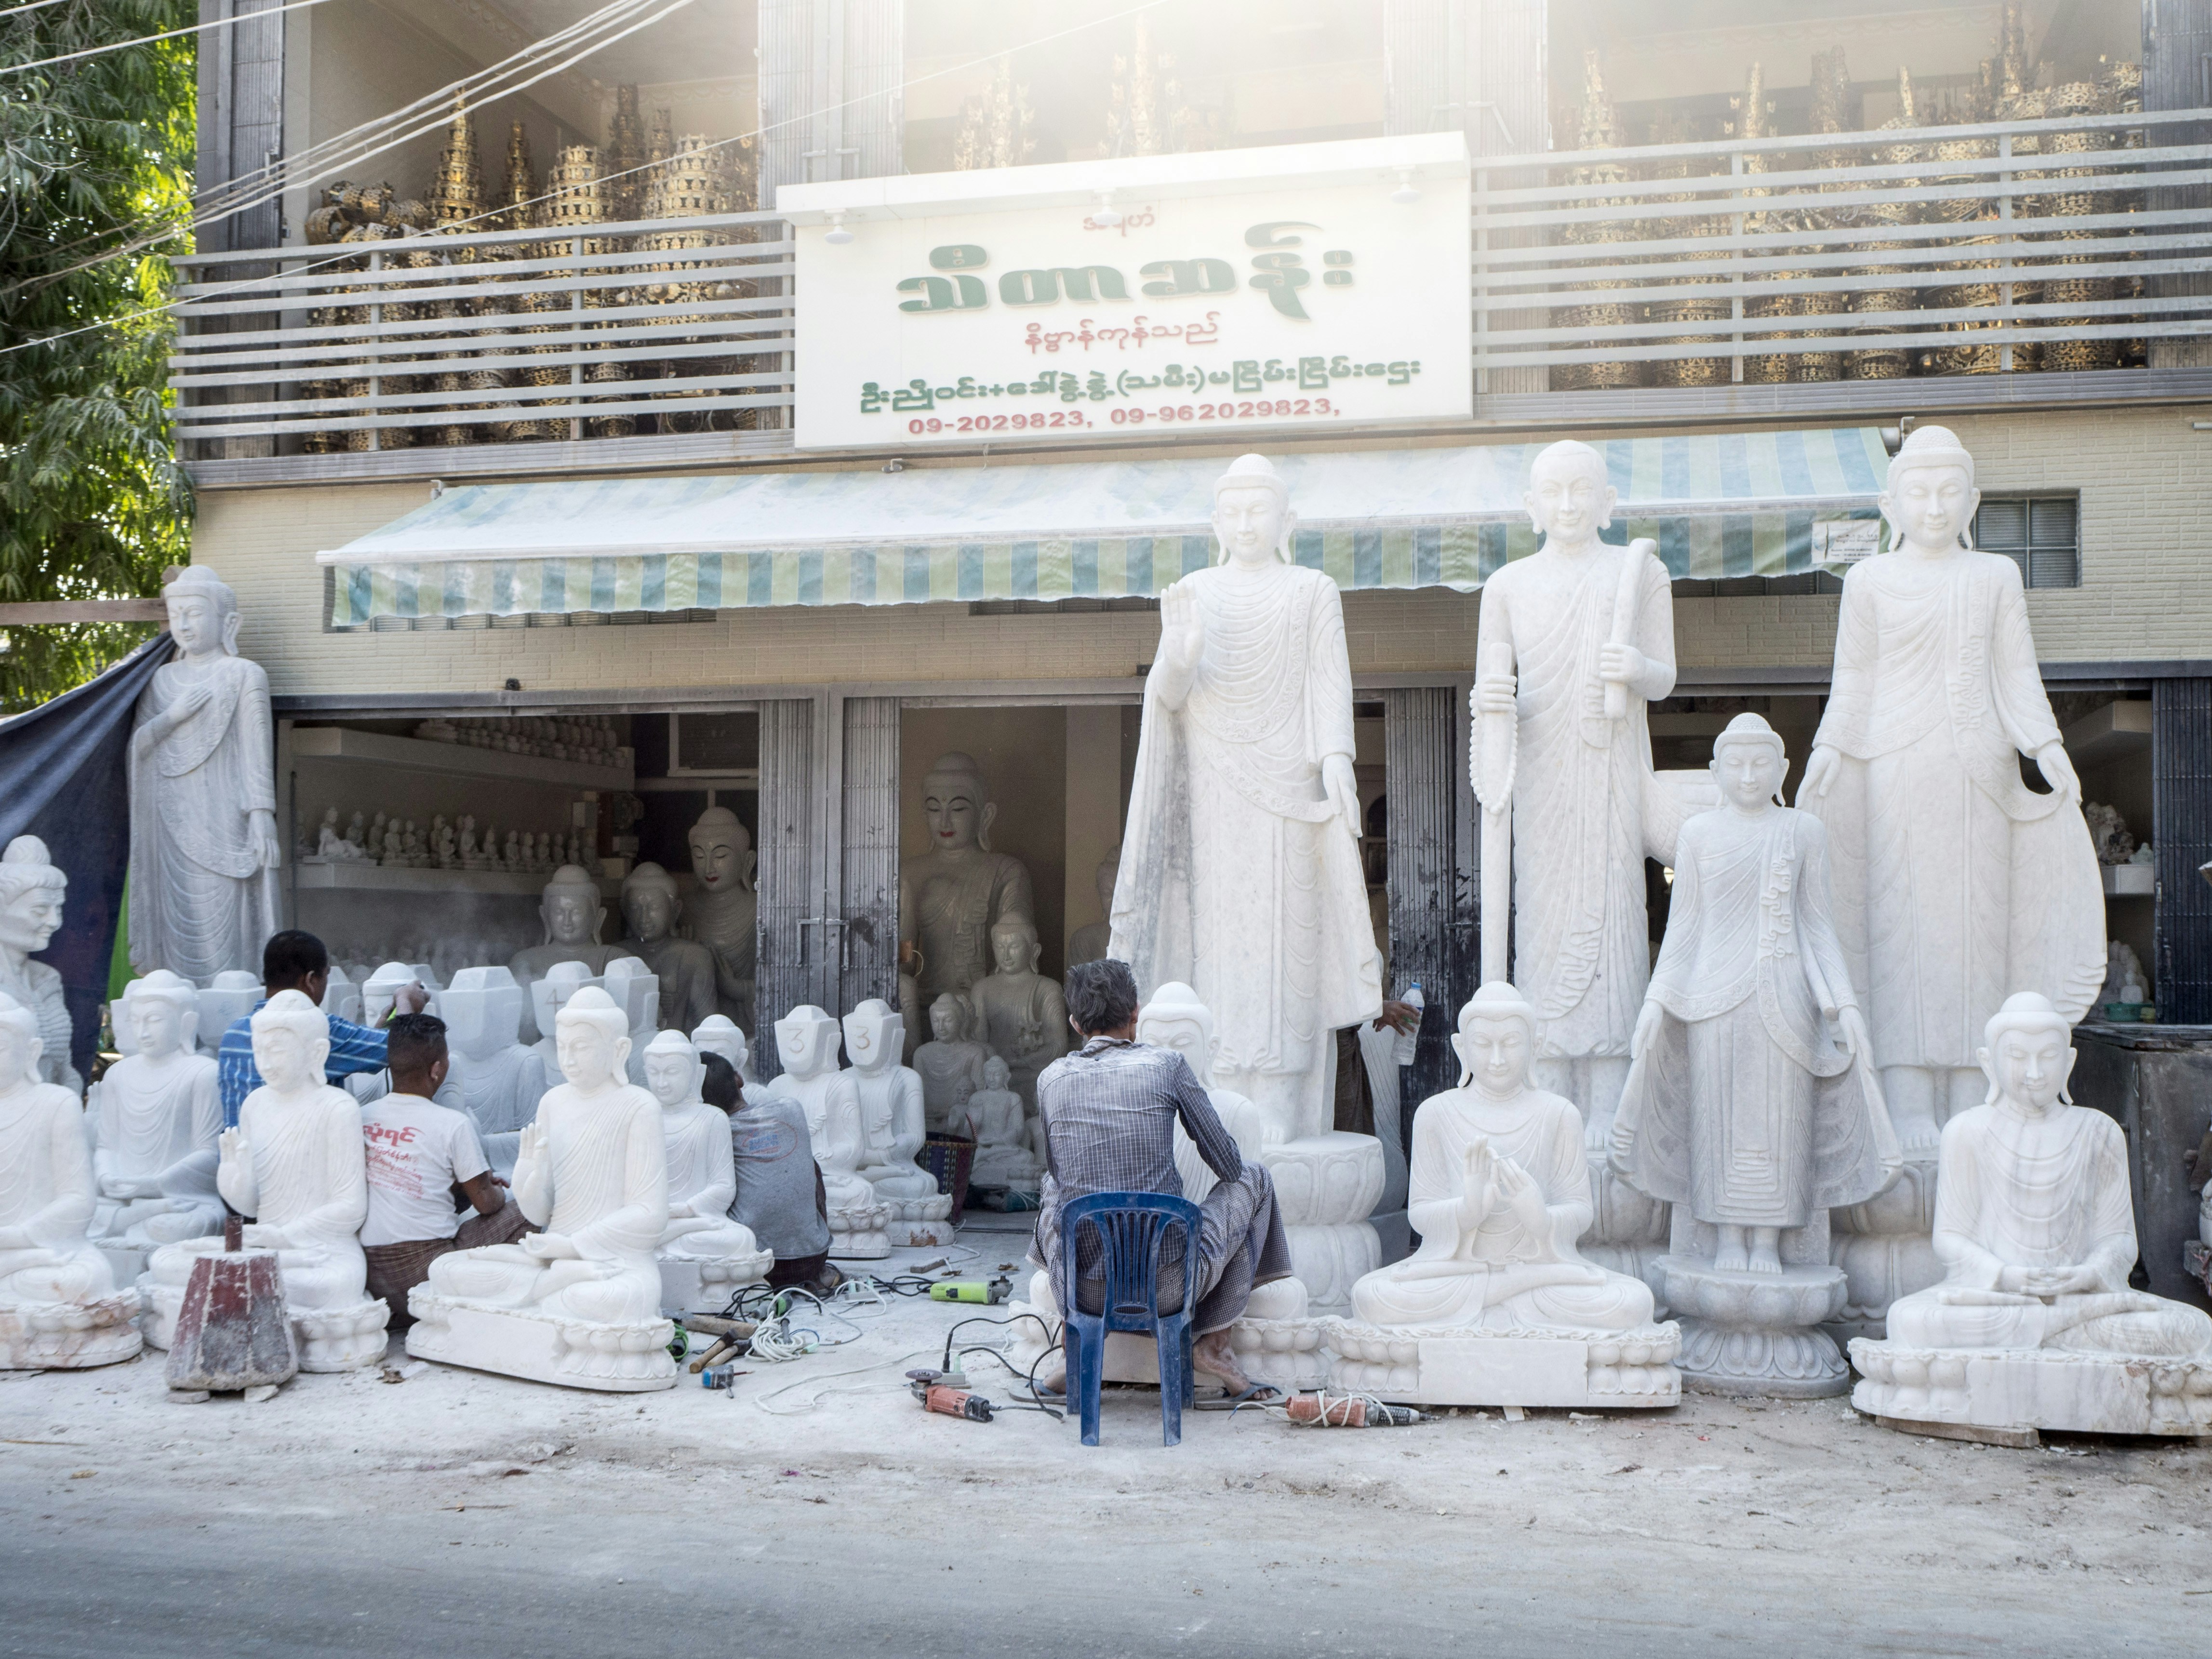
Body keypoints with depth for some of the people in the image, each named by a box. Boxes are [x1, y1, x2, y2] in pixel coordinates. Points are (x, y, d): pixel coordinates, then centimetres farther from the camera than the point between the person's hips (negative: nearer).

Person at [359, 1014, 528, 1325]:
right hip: (424, 1267, -6)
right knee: (521, 1211, 9)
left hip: (369, 1274, 6)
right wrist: (498, 1191, 20)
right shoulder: (453, 1124, -9)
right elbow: (485, 1202, -2)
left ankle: (397, 1314, 18)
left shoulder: (362, 1116, 7)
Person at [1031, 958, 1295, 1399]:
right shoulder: (1167, 1065, -6)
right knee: (1254, 1178, 21)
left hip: (1082, 1289, 4)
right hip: (1169, 1286, -4)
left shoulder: (1051, 1080, 1)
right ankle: (1213, 1344, 16)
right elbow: (1229, 1165, 3)